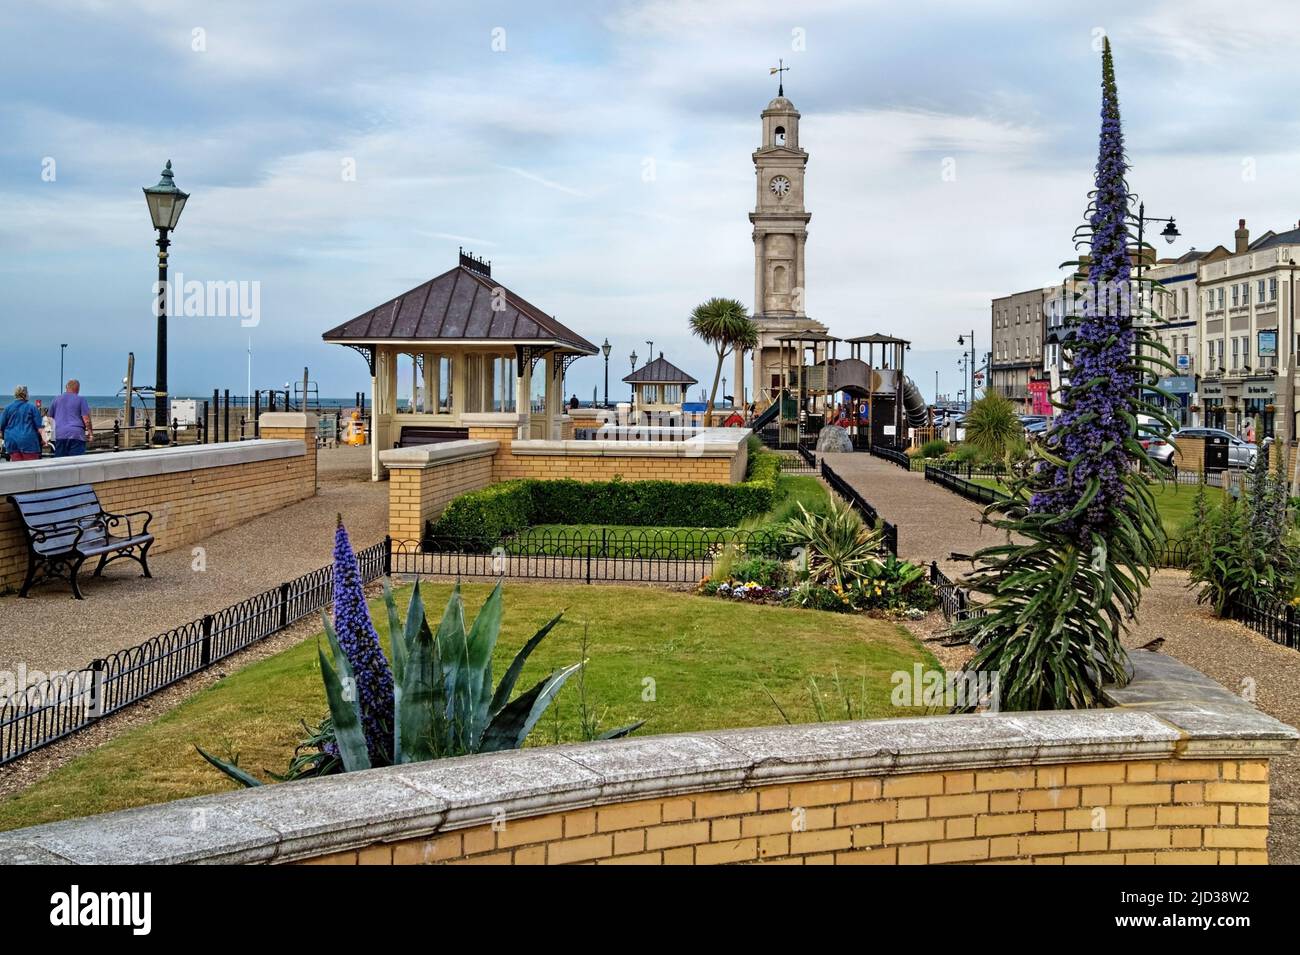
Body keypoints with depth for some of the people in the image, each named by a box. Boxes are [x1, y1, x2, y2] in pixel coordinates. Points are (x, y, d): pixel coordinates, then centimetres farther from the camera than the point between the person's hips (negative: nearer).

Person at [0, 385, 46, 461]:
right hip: (29, 441, -3)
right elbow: (39, 426, -5)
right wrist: (43, 438, -3)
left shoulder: (8, 407, 6)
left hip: (12, 441, 3)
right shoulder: (32, 407, -1)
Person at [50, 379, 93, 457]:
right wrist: (90, 432, 6)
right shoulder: (80, 400, 1)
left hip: (60, 434, 4)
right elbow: (86, 419, -4)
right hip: (77, 435, -3)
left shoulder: (56, 400, 14)